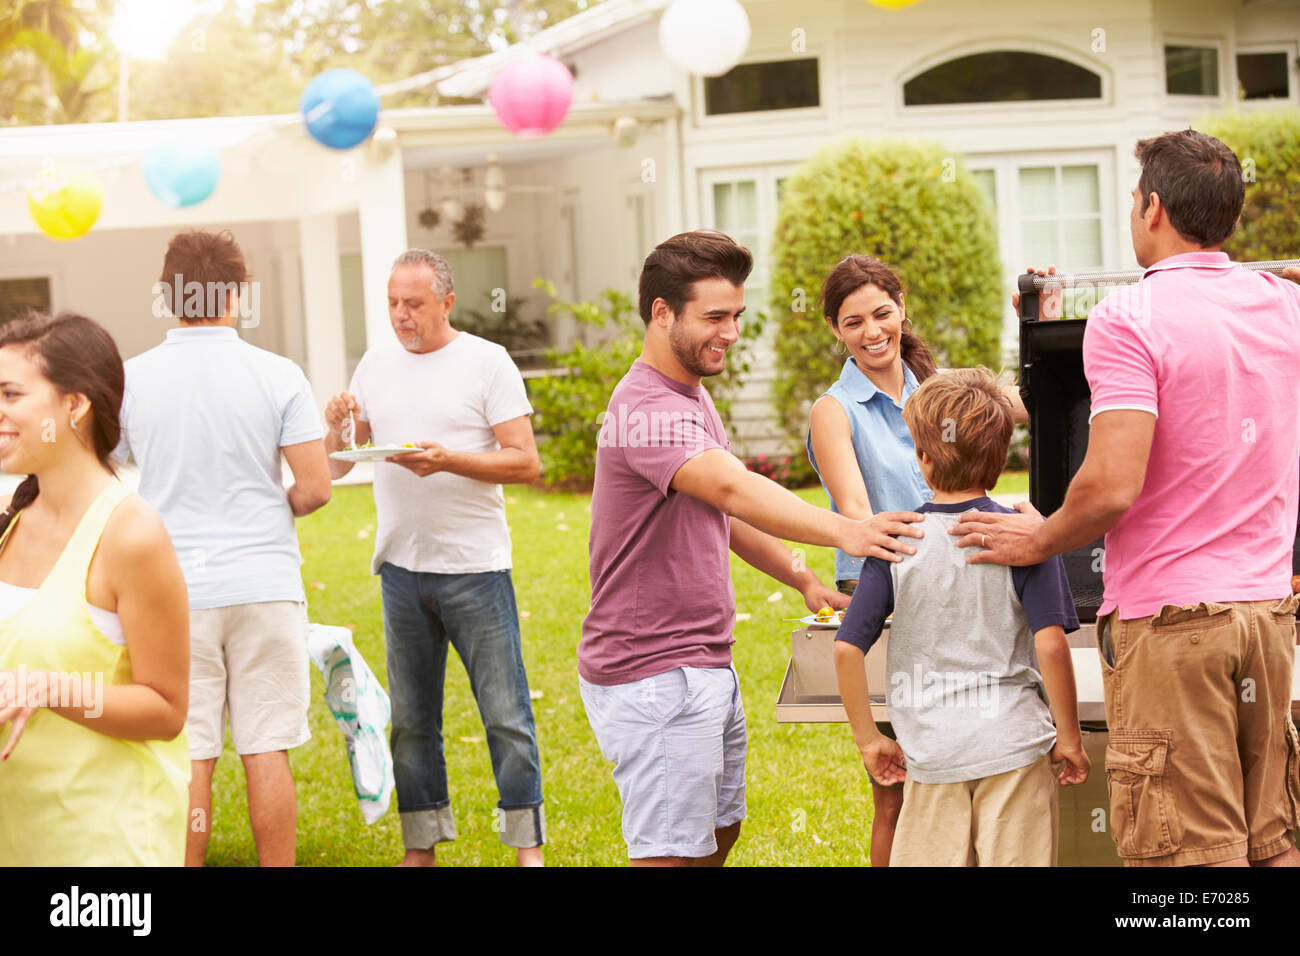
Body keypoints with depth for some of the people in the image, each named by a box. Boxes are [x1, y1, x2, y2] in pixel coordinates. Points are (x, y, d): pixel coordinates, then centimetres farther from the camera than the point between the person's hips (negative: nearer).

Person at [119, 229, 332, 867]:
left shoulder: (131, 379, -2)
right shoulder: (277, 376, -4)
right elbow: (315, 489, -6)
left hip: (174, 592, 0)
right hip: (264, 584, 0)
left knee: (188, 760, 3)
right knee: (266, 753, 6)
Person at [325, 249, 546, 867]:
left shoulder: (487, 362, -2)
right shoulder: (375, 366, 11)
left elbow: (526, 464, -7)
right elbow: (335, 469, 13)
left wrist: (449, 459, -19)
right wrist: (336, 427, -9)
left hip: (474, 566, -4)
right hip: (401, 567, 4)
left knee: (506, 715, -3)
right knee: (410, 719, 10)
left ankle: (527, 844, 6)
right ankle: (420, 846, 19)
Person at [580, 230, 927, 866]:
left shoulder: (691, 396, 16)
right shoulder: (647, 409, -20)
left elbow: (725, 513, 25)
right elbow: (732, 488, -37)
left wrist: (804, 580, 14)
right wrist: (841, 532, -49)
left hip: (706, 666, 11)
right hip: (655, 678, -11)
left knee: (720, 830, 19)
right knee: (671, 852, -8)